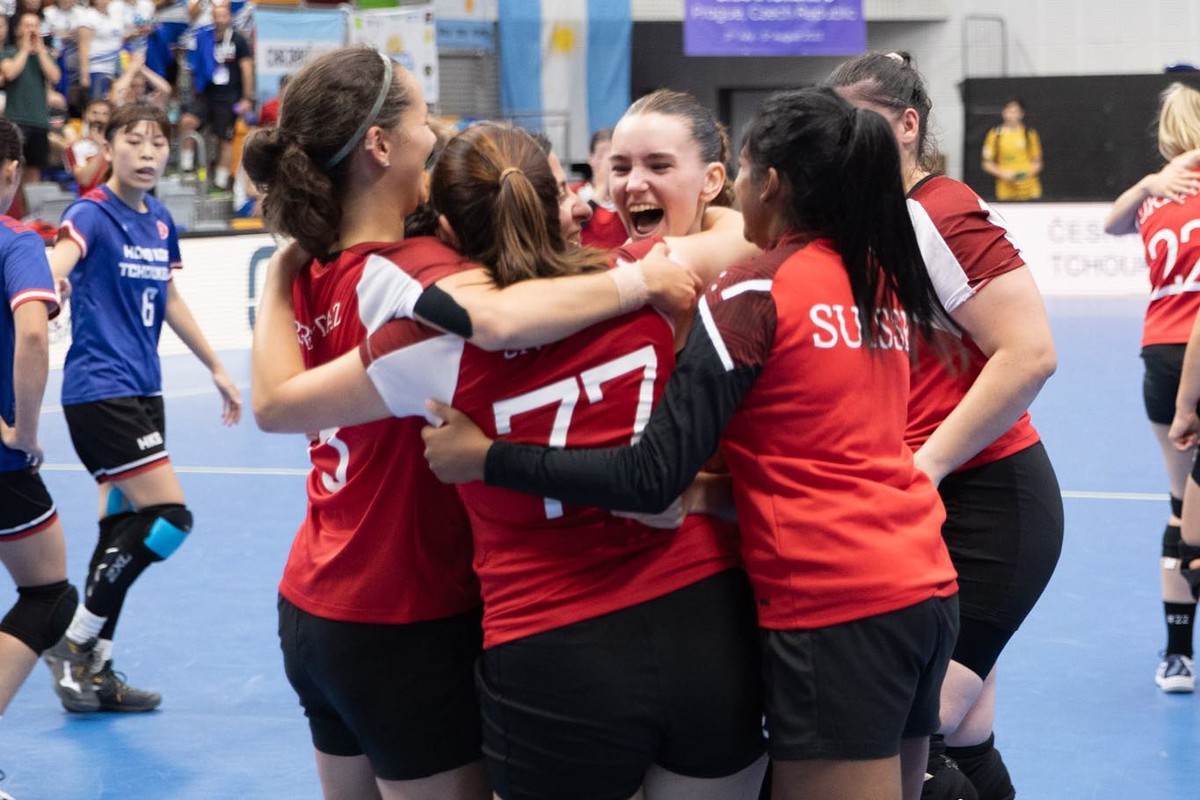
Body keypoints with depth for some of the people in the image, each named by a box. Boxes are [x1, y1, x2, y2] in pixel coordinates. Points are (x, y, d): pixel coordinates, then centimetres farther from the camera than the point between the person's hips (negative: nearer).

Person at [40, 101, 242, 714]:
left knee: (124, 525, 8)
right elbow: (62, 255, -34)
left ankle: (93, 670, 16)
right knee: (169, 517, -14)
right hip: (99, 391, -8)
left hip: (142, 391, 8)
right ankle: (73, 642, -2)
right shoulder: (93, 213, -12)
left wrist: (216, 368, 30)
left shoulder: (160, 222, 10)